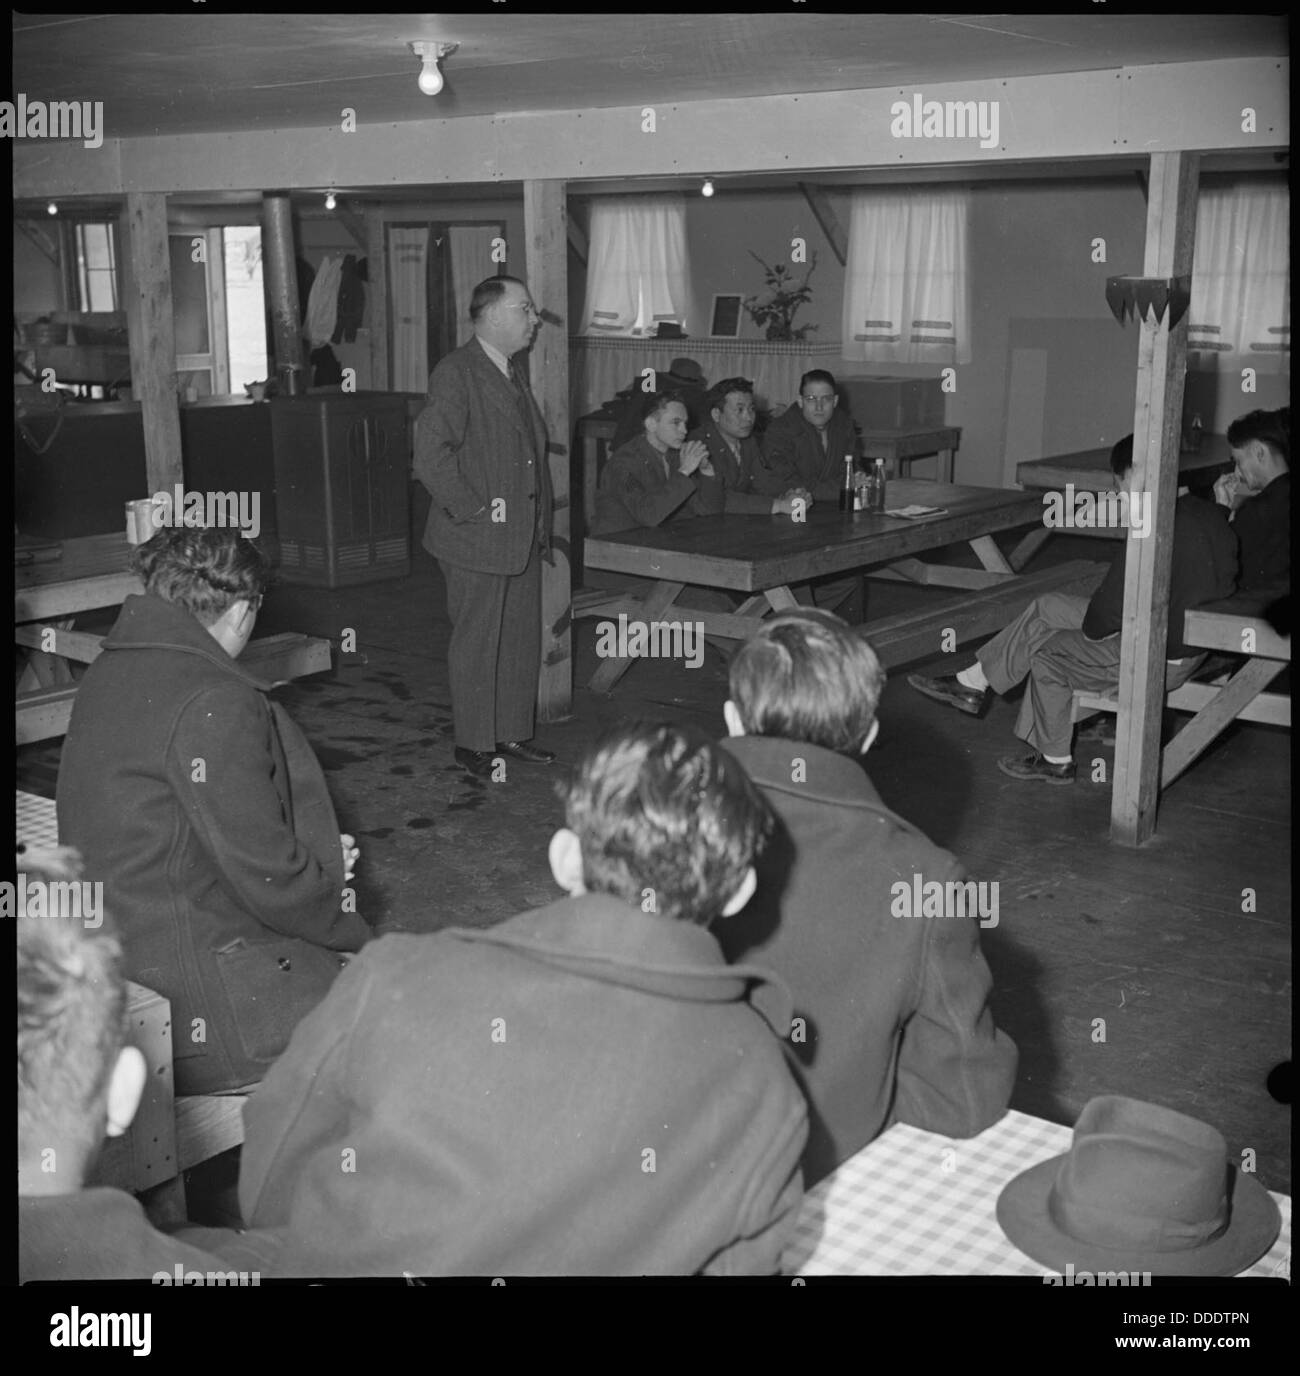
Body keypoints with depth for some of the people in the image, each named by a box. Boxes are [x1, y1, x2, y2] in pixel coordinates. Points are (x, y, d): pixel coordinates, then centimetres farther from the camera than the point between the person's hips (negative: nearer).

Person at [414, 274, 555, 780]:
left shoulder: (513, 374, 16)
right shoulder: (456, 373, -13)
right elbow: (431, 453, -22)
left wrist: (540, 524, 16)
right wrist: (475, 509, -19)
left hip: (523, 536, 8)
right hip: (478, 541, -8)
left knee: (524, 639, 14)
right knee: (477, 643, 1)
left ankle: (512, 733, 26)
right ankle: (473, 744, 13)